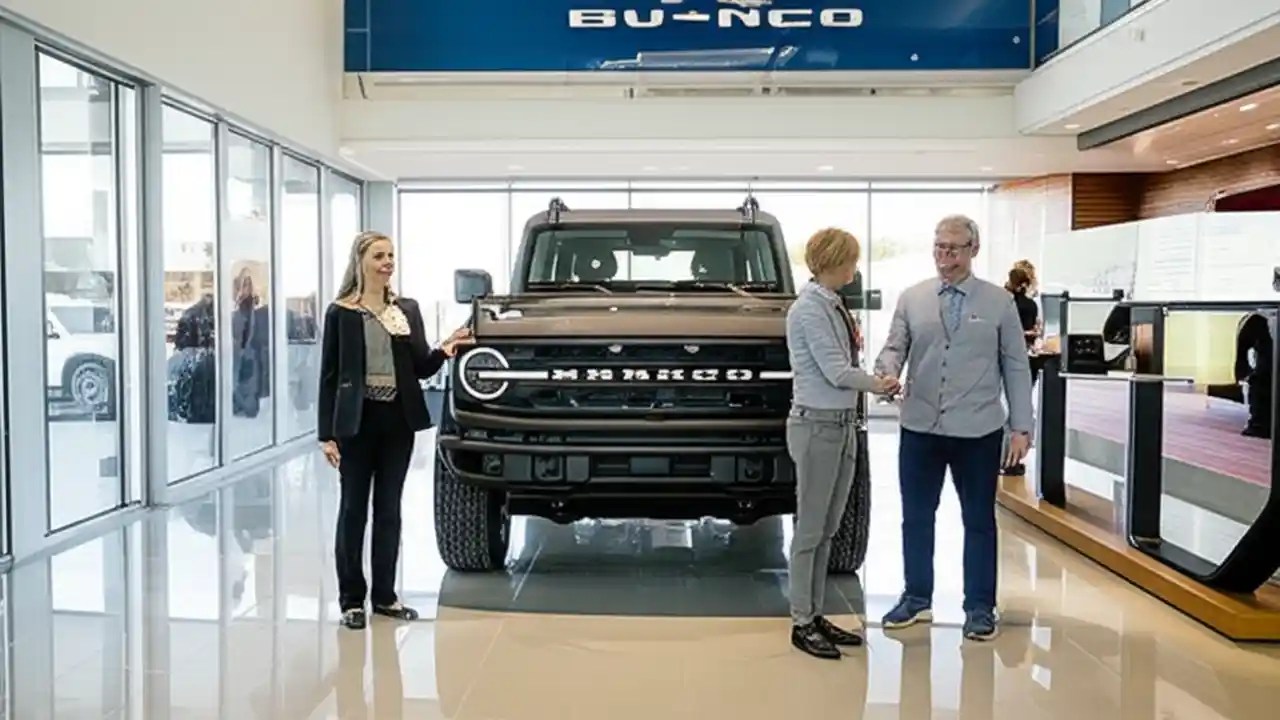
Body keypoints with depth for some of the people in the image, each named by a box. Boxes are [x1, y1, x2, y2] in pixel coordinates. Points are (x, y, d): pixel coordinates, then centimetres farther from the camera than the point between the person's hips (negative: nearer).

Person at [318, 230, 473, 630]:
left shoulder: (408, 309, 8)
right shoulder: (341, 313, -3)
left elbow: (421, 368, 8)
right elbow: (329, 375, -3)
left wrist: (443, 351, -14)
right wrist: (326, 434, -8)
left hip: (398, 421, 4)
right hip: (357, 422, -3)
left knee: (389, 510, 10)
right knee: (353, 510, 4)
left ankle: (384, 595, 20)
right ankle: (351, 599, 13)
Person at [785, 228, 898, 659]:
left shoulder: (832, 305, 12)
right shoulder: (809, 308, -15)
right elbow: (836, 371, -17)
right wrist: (878, 384, -3)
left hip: (841, 425, 9)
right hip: (817, 426, -9)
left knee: (827, 529, 13)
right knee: (810, 528, -1)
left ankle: (815, 615, 22)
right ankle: (802, 623, 9)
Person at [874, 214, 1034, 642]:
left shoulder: (999, 302, 2)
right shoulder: (911, 299, 6)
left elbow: (1016, 366, 3)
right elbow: (894, 348, 2)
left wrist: (1021, 427, -1)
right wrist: (888, 373, -23)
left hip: (978, 431, -2)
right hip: (920, 428, 2)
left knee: (979, 521, 9)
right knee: (916, 517, 12)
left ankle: (980, 608, 22)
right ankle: (917, 598, 27)